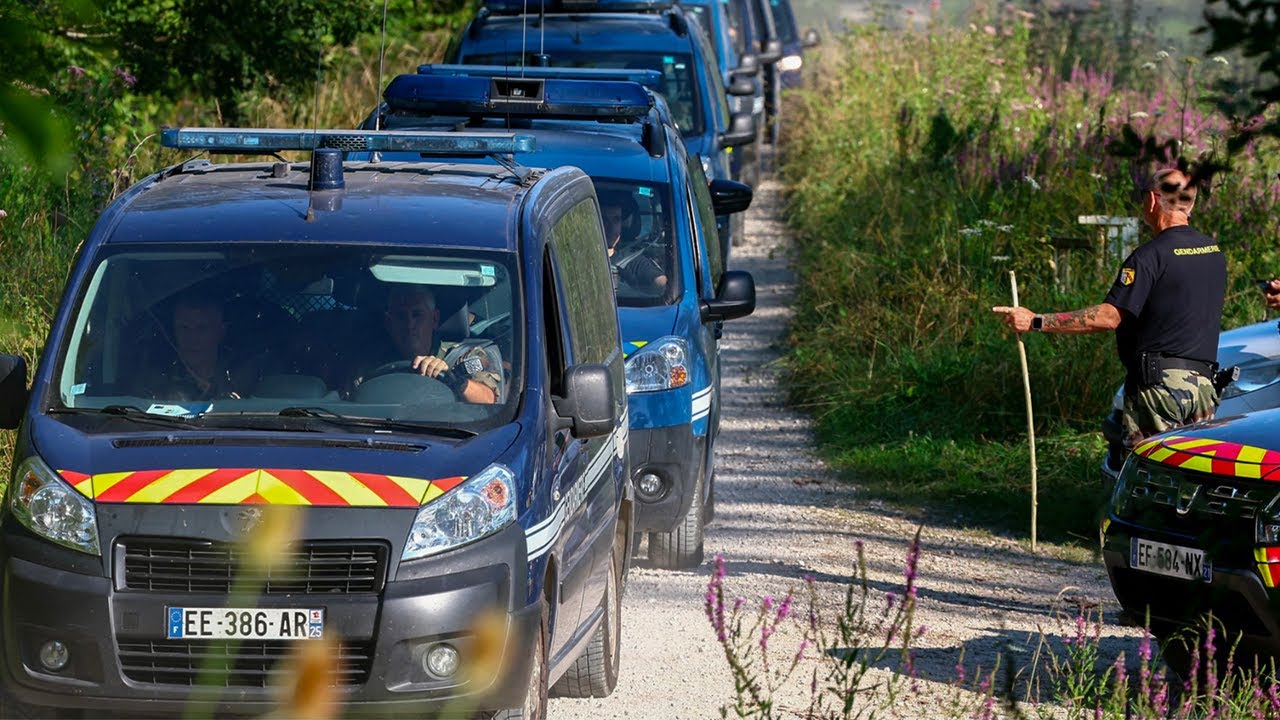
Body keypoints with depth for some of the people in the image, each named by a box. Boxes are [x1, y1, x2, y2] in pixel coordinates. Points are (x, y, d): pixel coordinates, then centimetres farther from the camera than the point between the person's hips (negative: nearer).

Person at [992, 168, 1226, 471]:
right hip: (1204, 384, 7)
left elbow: (1109, 317, -18)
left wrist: (1036, 321, -16)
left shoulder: (1151, 255, -12)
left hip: (1160, 382, -7)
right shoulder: (1215, 252, 13)